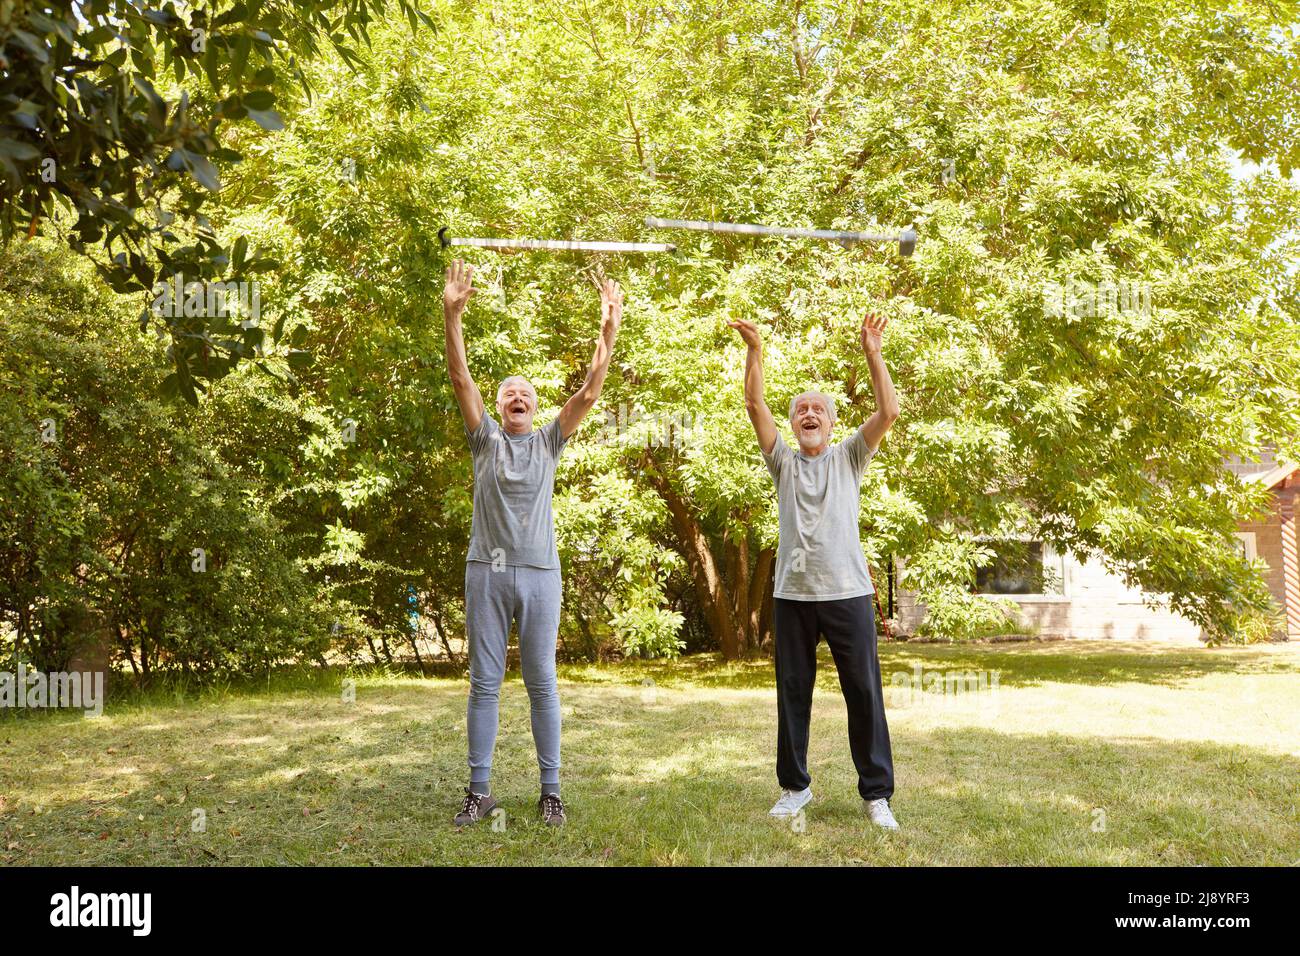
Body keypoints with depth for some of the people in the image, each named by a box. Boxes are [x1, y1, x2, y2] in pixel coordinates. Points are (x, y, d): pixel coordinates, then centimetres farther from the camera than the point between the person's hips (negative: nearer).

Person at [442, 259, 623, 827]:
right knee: (484, 683, 4)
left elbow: (589, 393, -1)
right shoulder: (485, 439, 8)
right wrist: (452, 316, -16)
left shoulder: (550, 441, 10)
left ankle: (551, 791, 10)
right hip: (487, 571, 0)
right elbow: (461, 380, -4)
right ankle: (479, 790, 11)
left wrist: (609, 333, -12)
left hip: (539, 572, 0)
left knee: (542, 684, 4)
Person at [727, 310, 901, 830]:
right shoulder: (783, 461, 12)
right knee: (792, 694, 8)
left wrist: (873, 353, -8)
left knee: (864, 693, -1)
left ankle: (877, 793, 6)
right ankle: (794, 786, 21)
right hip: (792, 594, 2)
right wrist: (755, 351, -6)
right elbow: (755, 406, 2)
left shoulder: (849, 457, 9)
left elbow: (888, 411, -4)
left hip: (847, 592, -2)